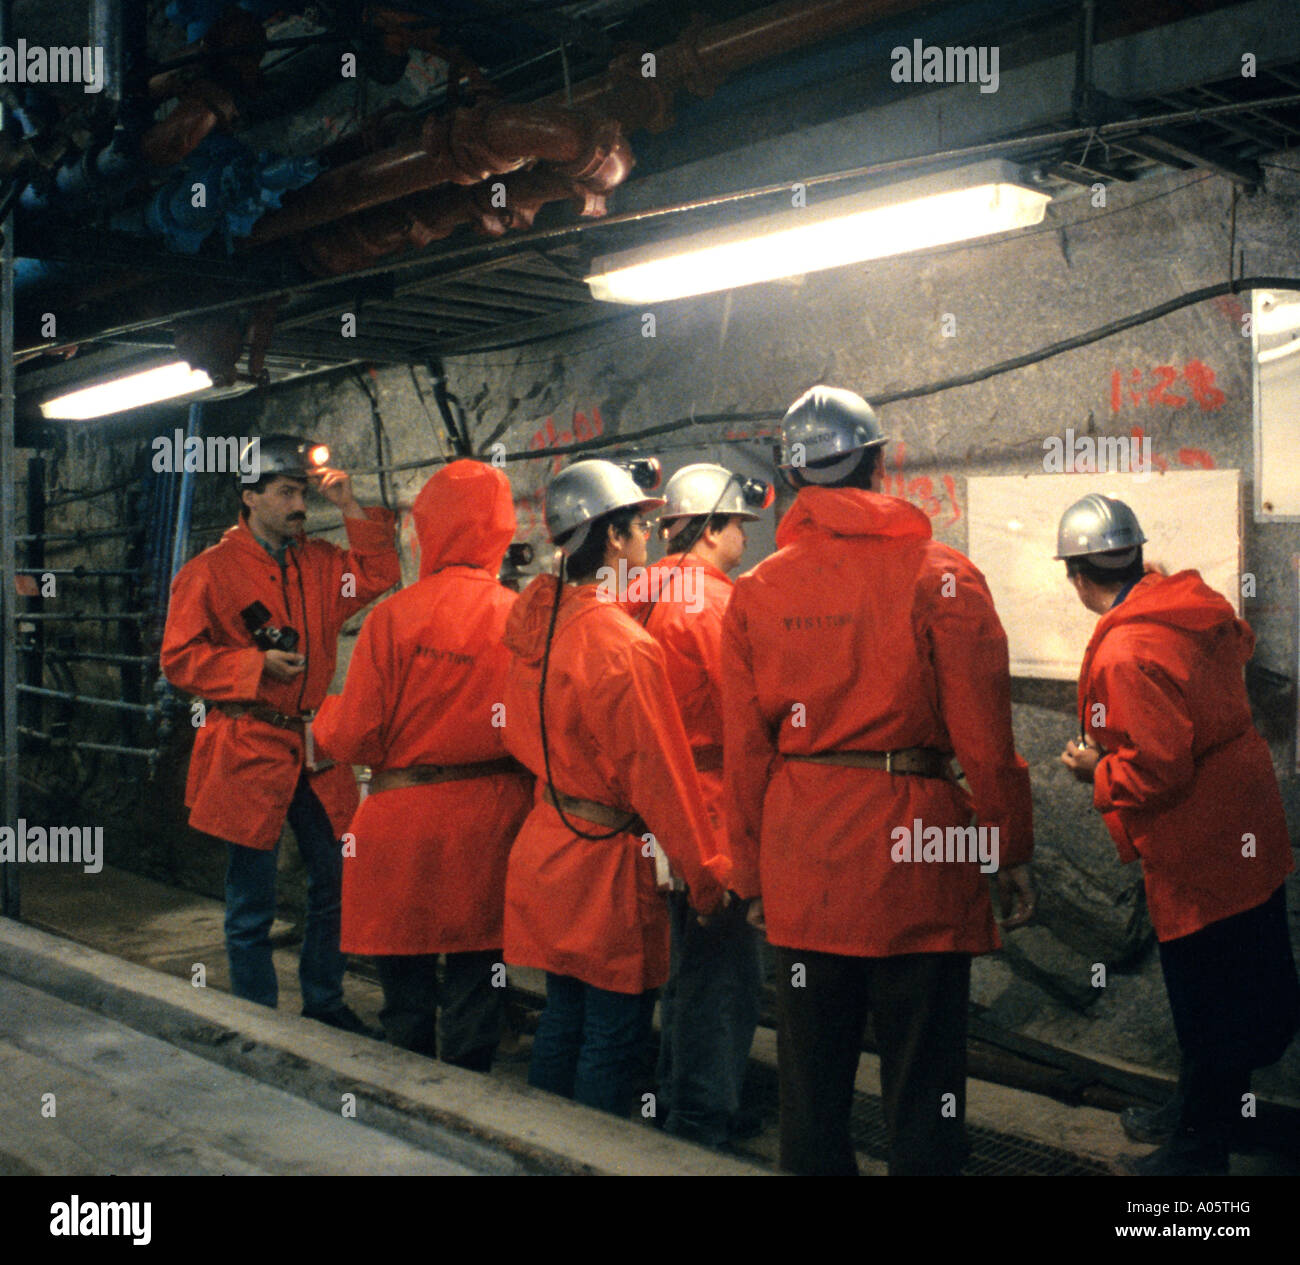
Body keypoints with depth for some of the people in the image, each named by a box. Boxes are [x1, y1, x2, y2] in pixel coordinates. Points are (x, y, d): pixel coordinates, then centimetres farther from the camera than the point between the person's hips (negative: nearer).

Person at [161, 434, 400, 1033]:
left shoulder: (320, 562, 11)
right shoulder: (209, 571, -5)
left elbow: (379, 577, 2)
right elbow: (179, 659, -6)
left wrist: (350, 507, -2)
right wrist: (257, 664, -17)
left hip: (315, 747, 6)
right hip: (247, 752, -5)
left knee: (334, 882, 13)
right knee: (251, 905, 4)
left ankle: (324, 1003, 31)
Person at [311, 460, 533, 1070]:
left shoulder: (395, 615, -12)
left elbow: (355, 738, -10)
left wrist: (325, 715, 11)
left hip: (405, 822, -2)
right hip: (490, 829, 2)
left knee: (406, 991, 13)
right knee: (474, 990, 13)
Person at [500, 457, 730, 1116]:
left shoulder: (537, 619, 3)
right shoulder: (621, 644, -22)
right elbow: (657, 772, -18)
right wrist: (707, 875, -9)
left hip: (547, 838, 9)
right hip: (607, 862, -9)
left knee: (564, 1016, 21)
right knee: (614, 1037, 5)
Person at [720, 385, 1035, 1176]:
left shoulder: (755, 591, 2)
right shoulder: (940, 575, -6)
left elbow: (744, 749, 4)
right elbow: (984, 735, -7)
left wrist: (754, 873, 13)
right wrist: (1011, 852, 5)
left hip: (800, 858, 3)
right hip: (915, 848, -3)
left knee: (811, 1080, 14)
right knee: (923, 1081, 8)